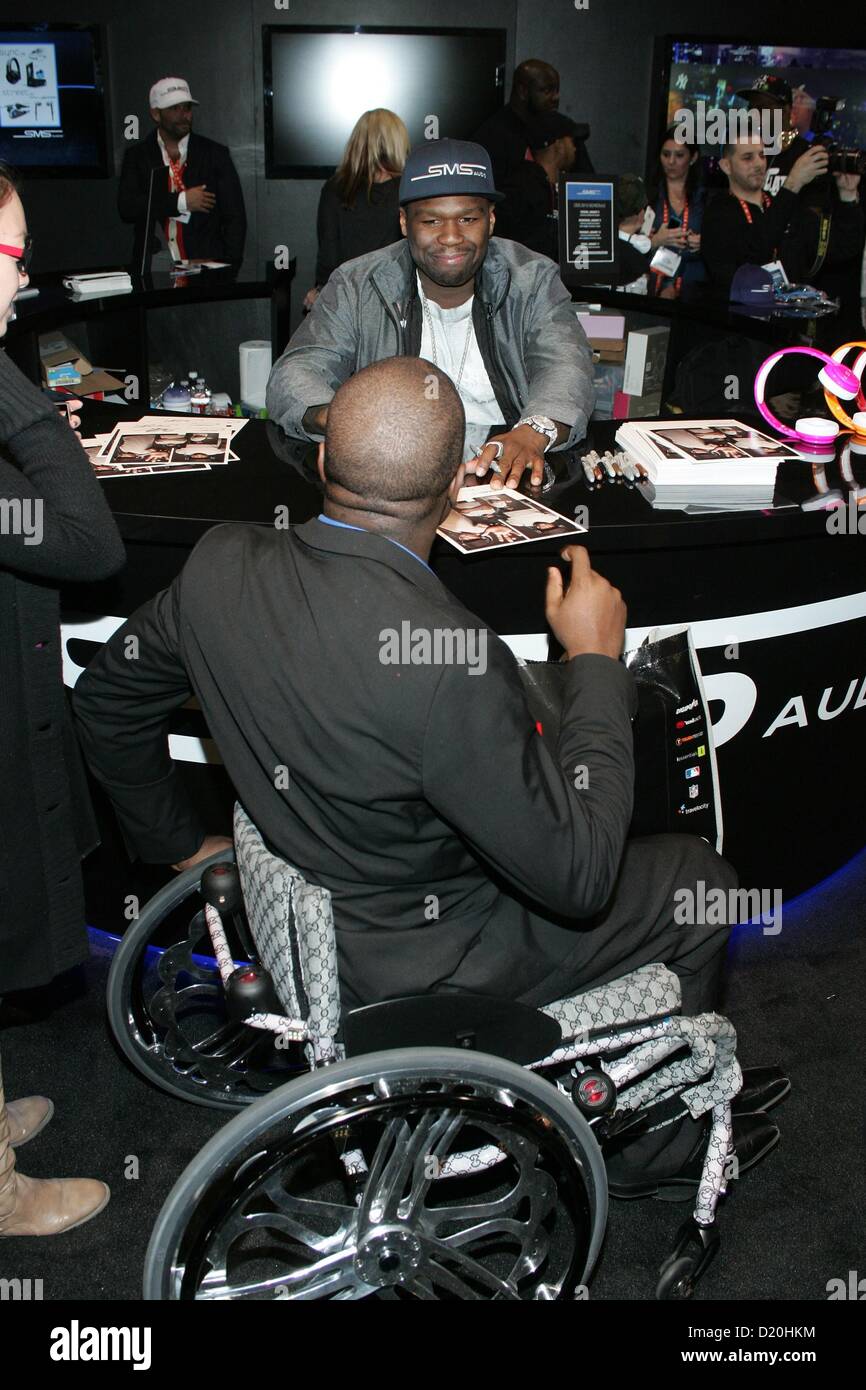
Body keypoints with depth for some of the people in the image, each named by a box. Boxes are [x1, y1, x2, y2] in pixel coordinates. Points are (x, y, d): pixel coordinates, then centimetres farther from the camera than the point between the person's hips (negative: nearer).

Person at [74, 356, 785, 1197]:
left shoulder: (220, 566, -15)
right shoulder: (450, 660, -36)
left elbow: (107, 700, 2)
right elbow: (577, 875, -26)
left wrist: (179, 841, 16)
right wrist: (596, 660, -18)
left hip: (303, 911, 7)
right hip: (415, 969, -7)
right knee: (695, 879, 12)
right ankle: (659, 1144, 34)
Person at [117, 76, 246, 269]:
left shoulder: (215, 154, 9)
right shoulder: (137, 156, 11)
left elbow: (235, 217, 6)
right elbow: (126, 208, -2)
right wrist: (182, 201, -9)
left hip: (206, 265, 0)